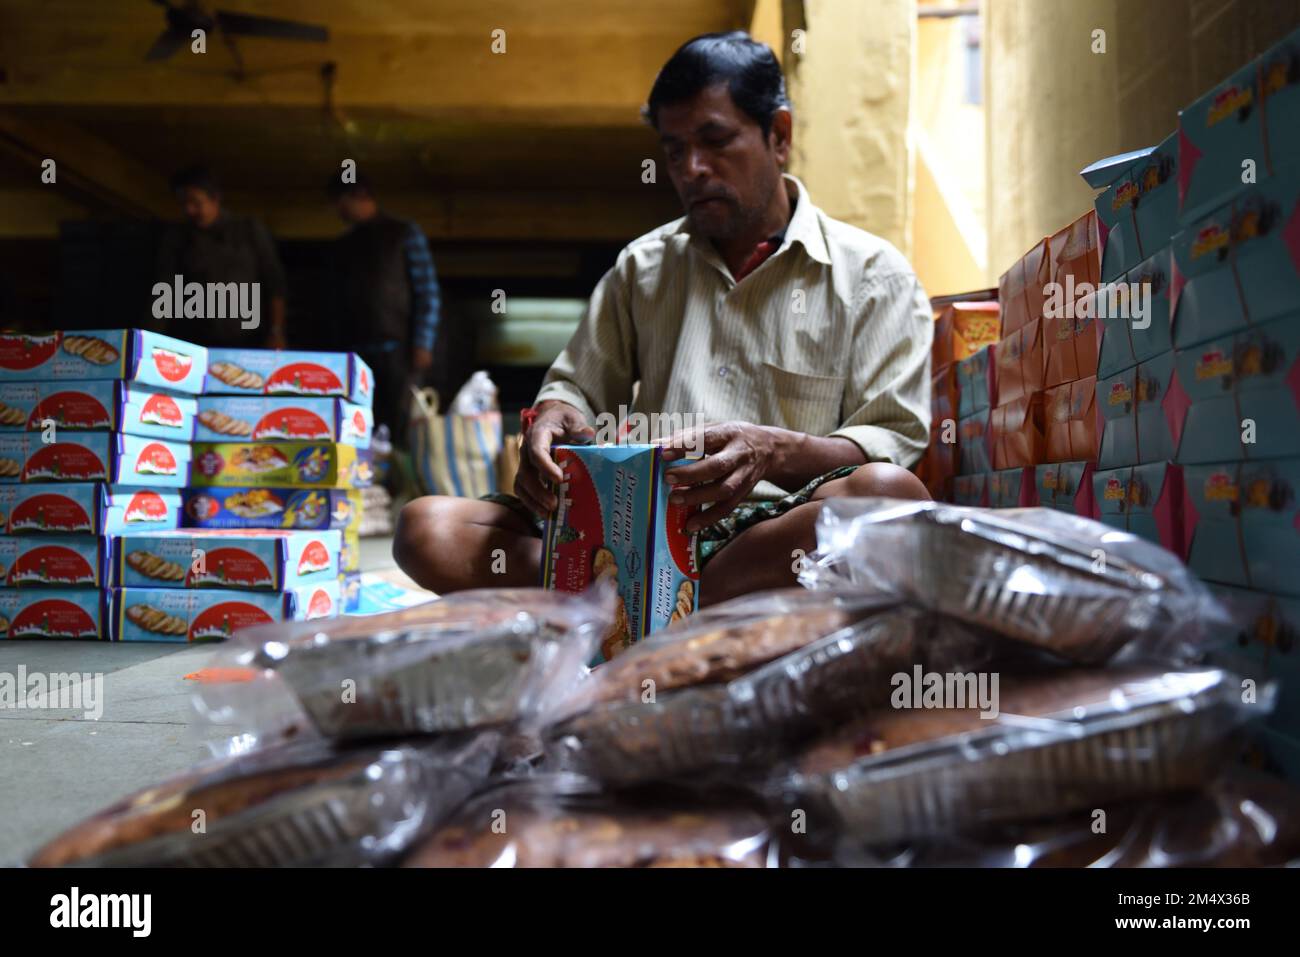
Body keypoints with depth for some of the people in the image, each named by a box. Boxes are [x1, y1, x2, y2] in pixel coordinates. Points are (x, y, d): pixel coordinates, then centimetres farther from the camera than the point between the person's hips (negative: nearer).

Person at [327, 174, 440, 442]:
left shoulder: (405, 234, 6)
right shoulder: (344, 245, 20)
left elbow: (428, 293, -1)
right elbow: (340, 302, 19)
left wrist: (422, 345, -9)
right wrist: (339, 348, 10)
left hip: (396, 350, -4)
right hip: (354, 352, 4)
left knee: (399, 429, -9)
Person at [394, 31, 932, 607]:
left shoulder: (872, 275, 7)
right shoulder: (641, 267, 20)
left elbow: (893, 444, -2)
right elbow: (577, 385, 22)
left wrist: (778, 451, -23)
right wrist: (552, 420, -4)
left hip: (774, 533, -2)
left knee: (890, 495, -37)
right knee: (428, 529, -17)